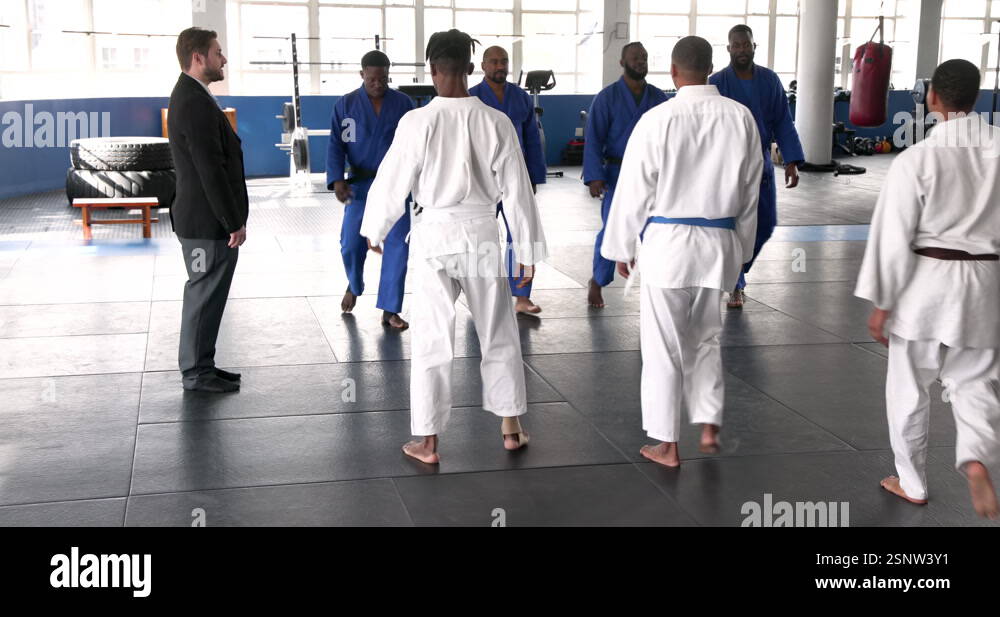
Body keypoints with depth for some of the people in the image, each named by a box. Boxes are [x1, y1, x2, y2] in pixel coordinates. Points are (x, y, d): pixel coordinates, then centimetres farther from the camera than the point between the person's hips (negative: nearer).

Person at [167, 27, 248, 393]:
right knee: (204, 295, -1)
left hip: (205, 220, 10)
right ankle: (196, 373, 10)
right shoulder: (195, 102, -19)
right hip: (208, 223, -10)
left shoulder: (190, 96, 14)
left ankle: (200, 365, 26)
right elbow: (211, 170, -23)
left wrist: (232, 218, 18)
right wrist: (234, 222, -18)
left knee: (206, 295, 17)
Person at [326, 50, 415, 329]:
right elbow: (336, 145, -2)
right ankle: (354, 286, 37)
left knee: (398, 244, -5)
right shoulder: (346, 104, -1)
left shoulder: (403, 103, 0)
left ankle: (390, 311, 4)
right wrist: (336, 179, -15)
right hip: (360, 185, 0)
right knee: (351, 243, 3)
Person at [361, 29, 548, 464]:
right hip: (481, 235, 2)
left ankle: (427, 443, 13)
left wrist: (374, 231, 13)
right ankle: (511, 428, 27)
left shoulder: (416, 122, -13)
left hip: (434, 236, -2)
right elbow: (517, 192, -2)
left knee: (432, 341, 7)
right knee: (499, 334, 17)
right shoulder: (496, 122, -7)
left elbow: (392, 183, -5)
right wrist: (528, 252, 8)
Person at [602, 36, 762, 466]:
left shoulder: (658, 120, -12)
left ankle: (667, 445, 14)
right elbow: (751, 191, 8)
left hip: (667, 242, -4)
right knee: (705, 338, 22)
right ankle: (709, 428, 19)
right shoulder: (741, 117, 0)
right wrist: (741, 248, 19)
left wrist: (621, 247, 6)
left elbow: (634, 189, -6)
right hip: (719, 242, 4)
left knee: (663, 345, 7)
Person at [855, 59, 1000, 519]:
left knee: (909, 387, 13)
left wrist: (881, 304, -5)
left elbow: (894, 238, -12)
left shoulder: (916, 160, -14)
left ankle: (912, 483, 25)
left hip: (925, 282, -3)